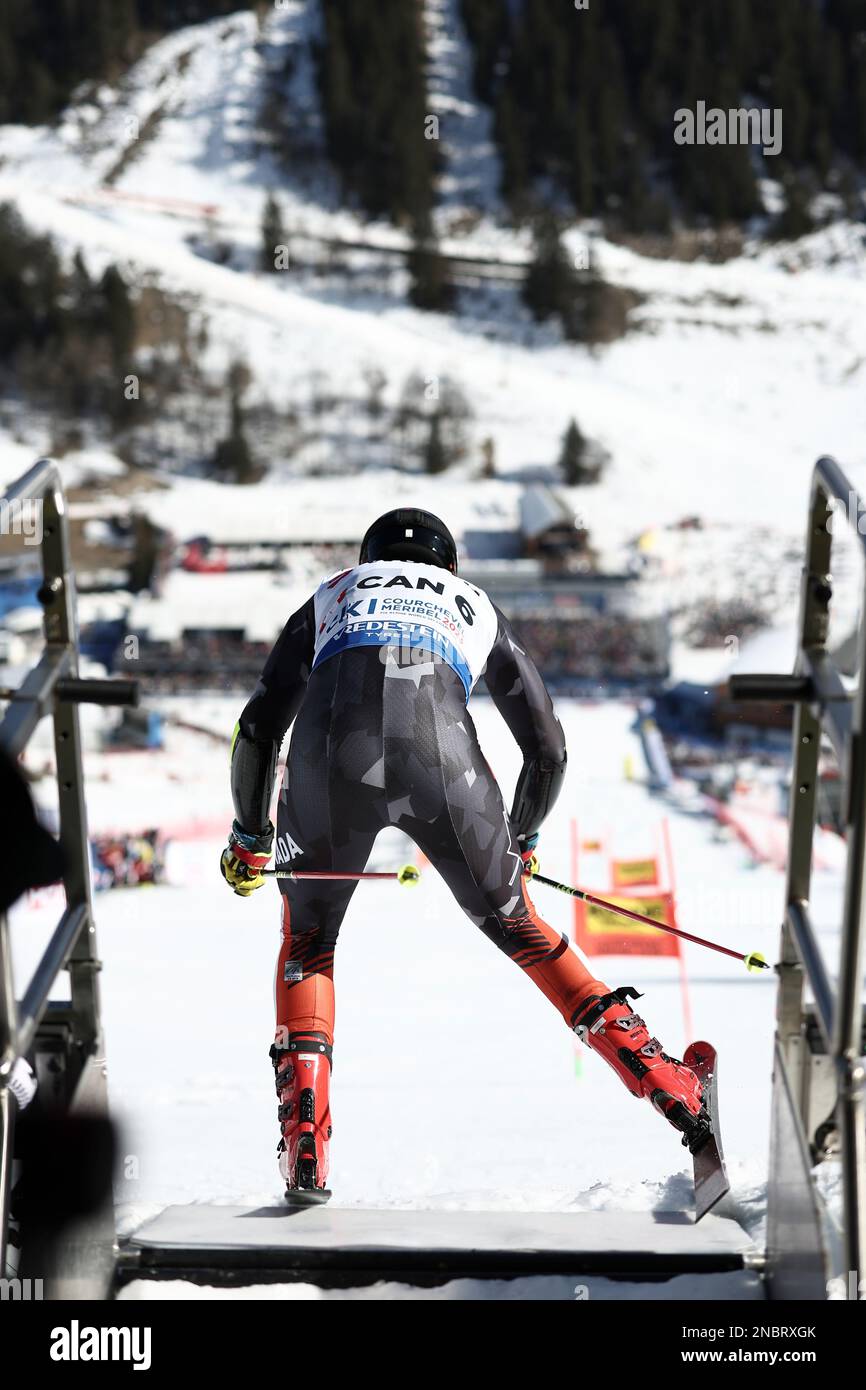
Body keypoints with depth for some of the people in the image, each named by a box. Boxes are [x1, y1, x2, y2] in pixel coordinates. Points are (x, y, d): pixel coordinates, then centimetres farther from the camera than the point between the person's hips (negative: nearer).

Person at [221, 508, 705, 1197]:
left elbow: (257, 733, 31)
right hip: (441, 752, 0)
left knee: (307, 940, 23)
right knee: (513, 921, 24)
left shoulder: (329, 600, 37)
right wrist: (521, 840, 53)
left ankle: (304, 1129, 6)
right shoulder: (477, 609, 37)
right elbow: (548, 748, 37)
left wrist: (249, 836, 45)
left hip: (334, 754, 0)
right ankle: (647, 1063, 15)